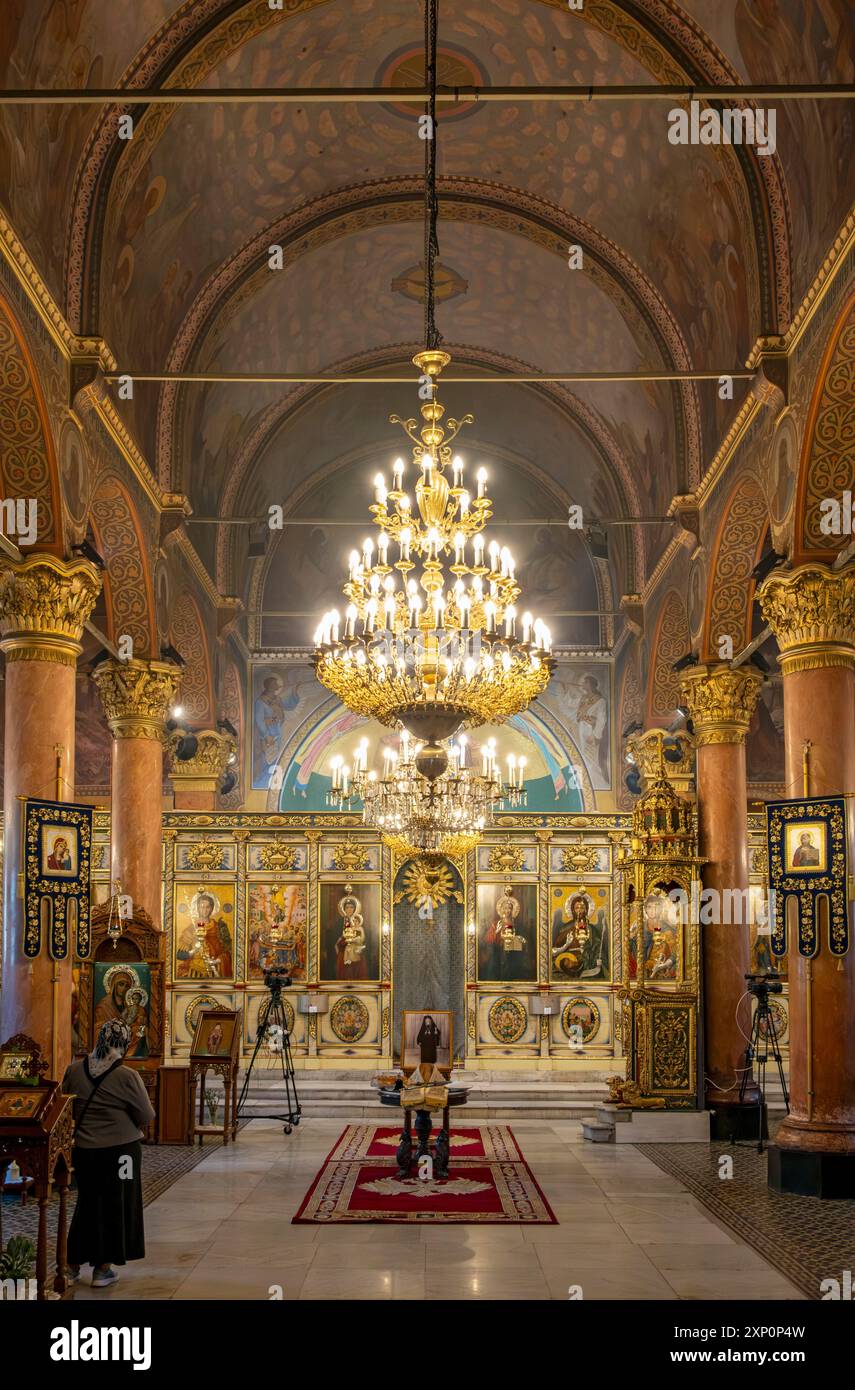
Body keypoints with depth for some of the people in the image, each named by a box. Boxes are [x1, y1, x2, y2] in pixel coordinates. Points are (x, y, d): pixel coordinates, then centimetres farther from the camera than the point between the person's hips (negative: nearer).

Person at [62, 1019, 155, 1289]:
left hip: (83, 1150, 4)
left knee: (87, 1203, 19)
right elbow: (146, 1117, -11)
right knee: (114, 1205, 10)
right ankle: (102, 1269, 16)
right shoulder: (127, 1076, -18)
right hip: (120, 1150, -4)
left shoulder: (74, 1070, -6)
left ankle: (73, 1264, 25)